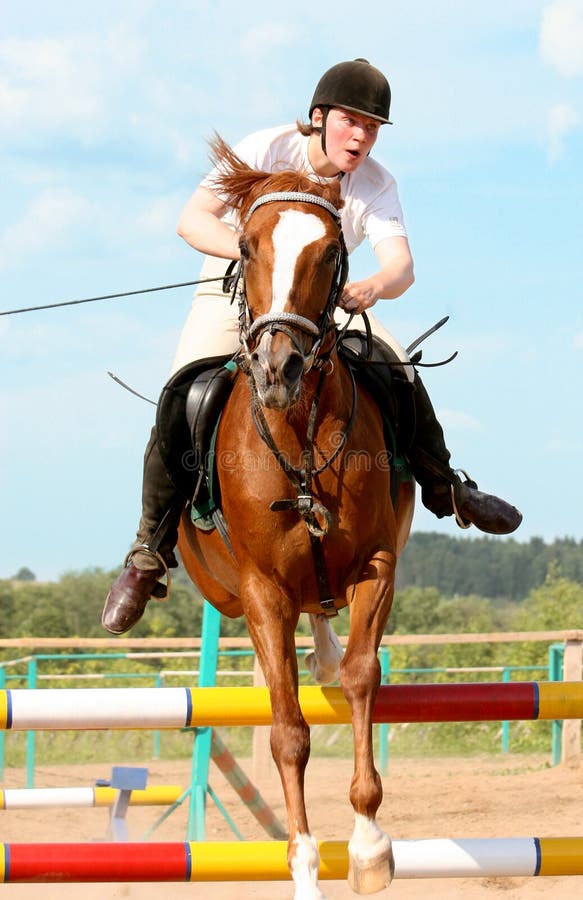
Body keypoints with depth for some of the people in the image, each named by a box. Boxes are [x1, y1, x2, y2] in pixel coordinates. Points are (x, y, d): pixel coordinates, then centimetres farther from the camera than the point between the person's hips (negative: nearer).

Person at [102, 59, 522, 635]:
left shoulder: (375, 184, -13)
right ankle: (149, 553, -6)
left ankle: (446, 491, 6)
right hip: (233, 293, -3)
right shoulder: (266, 151, -21)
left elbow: (401, 265, -25)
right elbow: (192, 221, -30)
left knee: (400, 372, -19)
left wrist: (373, 287, -50)